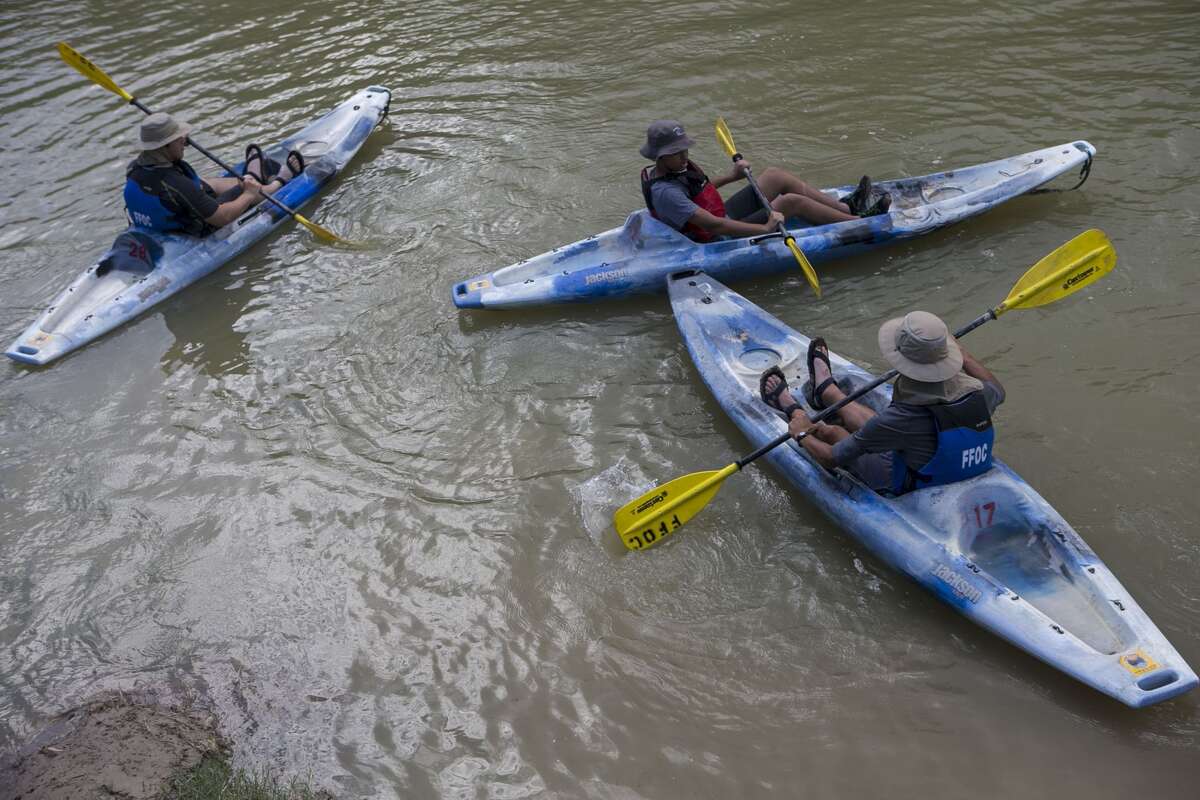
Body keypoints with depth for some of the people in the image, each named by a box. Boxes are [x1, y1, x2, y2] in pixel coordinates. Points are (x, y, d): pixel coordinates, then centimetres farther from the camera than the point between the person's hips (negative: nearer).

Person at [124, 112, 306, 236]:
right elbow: (222, 217, -34)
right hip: (195, 235, -7)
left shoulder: (134, 169, -14)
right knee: (247, 192, 8)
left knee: (208, 184, 24)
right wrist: (249, 194, -19)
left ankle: (251, 177, 51)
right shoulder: (176, 185, -39)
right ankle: (280, 181, 37)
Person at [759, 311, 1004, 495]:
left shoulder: (899, 418, -38)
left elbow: (832, 458, -25)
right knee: (869, 422, 25)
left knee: (831, 432, 14)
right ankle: (825, 390, 54)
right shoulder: (976, 393, -23)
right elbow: (998, 391, 6)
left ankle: (790, 408, 46)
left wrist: (802, 434, -5)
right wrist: (960, 350, 14)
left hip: (909, 487, -5)